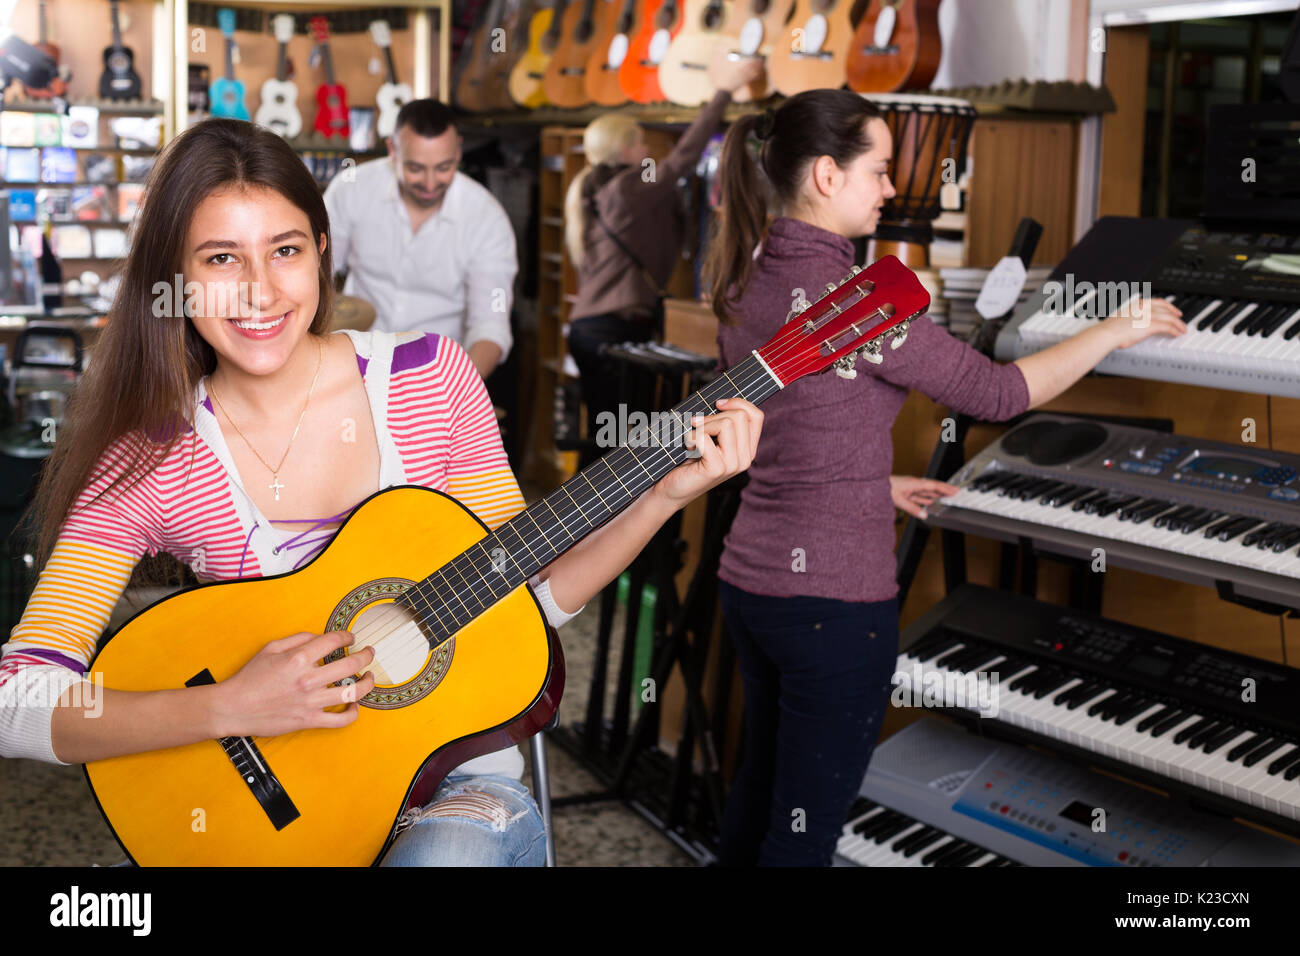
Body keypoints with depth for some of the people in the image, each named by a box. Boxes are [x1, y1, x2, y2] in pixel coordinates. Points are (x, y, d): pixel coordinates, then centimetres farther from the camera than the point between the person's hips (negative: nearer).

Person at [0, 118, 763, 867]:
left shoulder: (430, 375, -3)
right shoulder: (148, 464, -8)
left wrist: (667, 496, -10)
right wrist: (228, 708, -27)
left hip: (459, 780, 0)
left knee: (456, 850, -31)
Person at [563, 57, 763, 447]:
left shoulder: (589, 194, 16)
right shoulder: (628, 189, -9)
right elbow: (683, 156, -12)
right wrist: (724, 91, -8)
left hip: (587, 324, 9)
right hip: (619, 328, -9)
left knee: (602, 430, 12)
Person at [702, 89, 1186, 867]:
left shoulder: (748, 281, 6)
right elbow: (996, 392, -14)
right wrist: (1117, 330, -3)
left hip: (751, 577, 9)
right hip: (832, 598, -9)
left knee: (761, 790, 24)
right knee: (803, 832, 4)